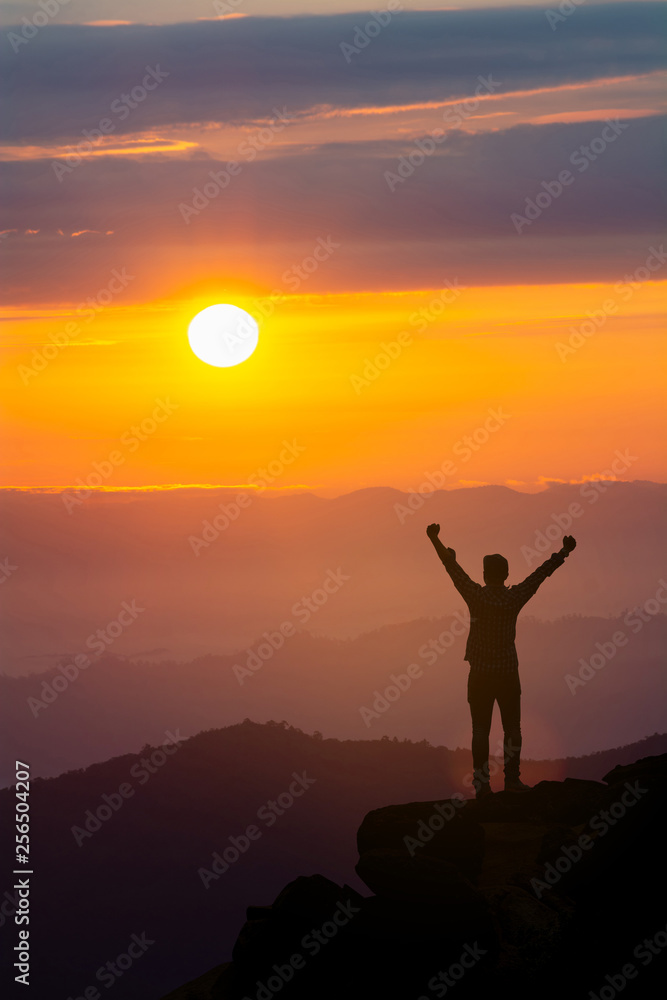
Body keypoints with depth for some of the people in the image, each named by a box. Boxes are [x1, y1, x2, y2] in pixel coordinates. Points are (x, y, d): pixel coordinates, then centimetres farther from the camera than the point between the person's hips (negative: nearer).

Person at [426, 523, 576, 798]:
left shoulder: (477, 595, -8)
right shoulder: (515, 598, -3)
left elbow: (454, 569, -6)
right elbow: (542, 573, 6)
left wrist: (436, 541, -1)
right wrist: (564, 552, 16)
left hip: (480, 674, -1)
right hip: (508, 672, 1)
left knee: (481, 728, 1)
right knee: (512, 726, 8)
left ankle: (481, 780, -6)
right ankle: (511, 777, -2)